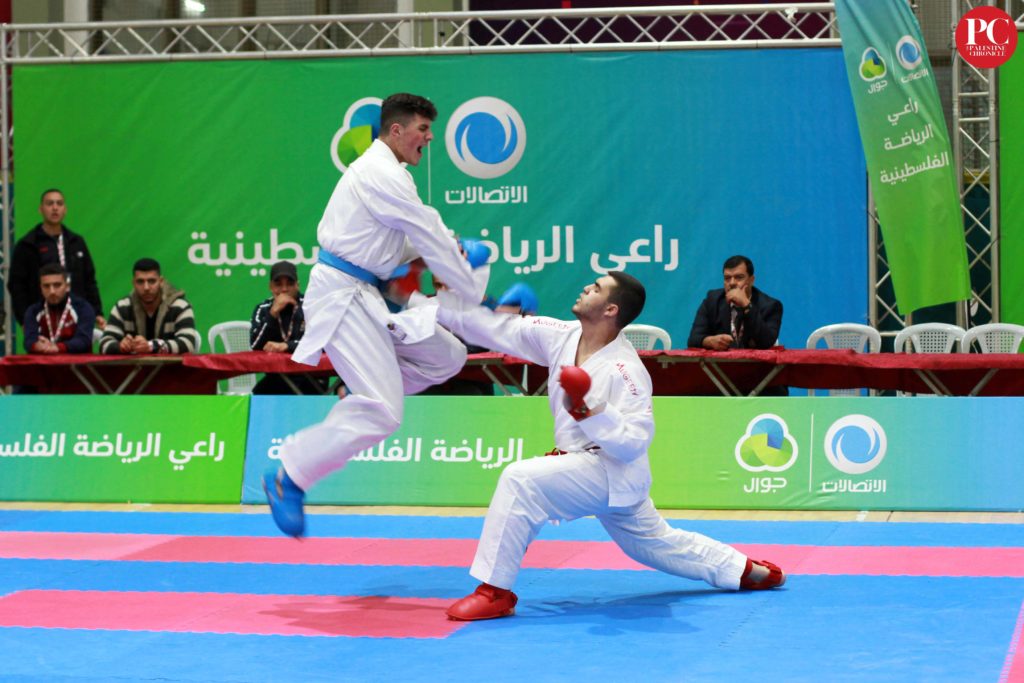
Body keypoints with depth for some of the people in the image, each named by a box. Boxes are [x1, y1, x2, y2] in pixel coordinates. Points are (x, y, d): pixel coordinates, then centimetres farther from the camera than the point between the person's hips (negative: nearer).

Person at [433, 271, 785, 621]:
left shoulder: (626, 372, -24)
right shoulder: (564, 337, -3)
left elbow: (631, 444, -27)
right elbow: (499, 329, -3)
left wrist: (589, 408, -37)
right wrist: (439, 304, -8)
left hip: (612, 473, -9)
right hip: (594, 472, 9)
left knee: (520, 481, -27)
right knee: (658, 544, 25)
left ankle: (495, 591, -23)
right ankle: (749, 570, 40)